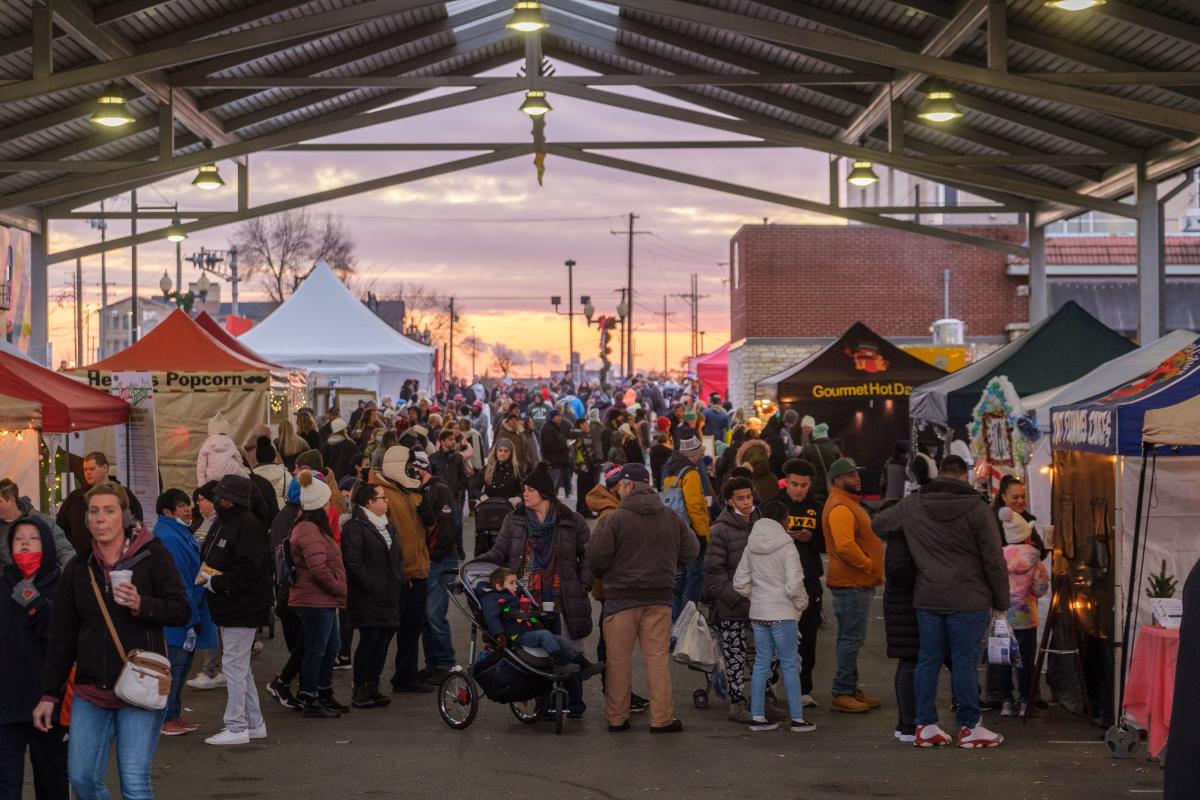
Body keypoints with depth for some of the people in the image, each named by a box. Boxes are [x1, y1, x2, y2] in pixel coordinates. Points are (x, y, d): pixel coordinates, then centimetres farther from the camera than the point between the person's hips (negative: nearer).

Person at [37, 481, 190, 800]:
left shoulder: (153, 556, -2)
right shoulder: (78, 568, 9)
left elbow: (182, 611, -5)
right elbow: (61, 639, 13)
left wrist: (142, 605, -23)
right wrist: (49, 695, 9)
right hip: (91, 691, 4)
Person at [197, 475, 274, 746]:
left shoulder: (247, 525, -17)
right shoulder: (222, 523, 13)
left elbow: (248, 570, -23)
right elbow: (209, 558, 22)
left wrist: (215, 582, -17)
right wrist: (207, 576, 1)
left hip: (243, 609, -10)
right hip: (230, 608, 10)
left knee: (234, 665, -5)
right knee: (241, 667, 16)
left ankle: (236, 728, 1)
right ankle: (254, 723, 25)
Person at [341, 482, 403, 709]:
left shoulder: (388, 525, 18)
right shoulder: (355, 527, -10)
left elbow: (398, 556, 25)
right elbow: (353, 563, -16)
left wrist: (398, 579, 11)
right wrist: (370, 585, -16)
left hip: (389, 596, 8)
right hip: (367, 597, -8)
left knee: (384, 639, 7)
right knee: (369, 639, -8)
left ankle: (373, 687, 15)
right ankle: (360, 690, -1)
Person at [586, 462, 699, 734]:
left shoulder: (614, 519, -11)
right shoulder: (671, 518, 4)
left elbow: (597, 557, -14)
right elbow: (691, 551, 10)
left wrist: (600, 575, 7)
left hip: (621, 597, -3)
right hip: (660, 598, 3)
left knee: (619, 660, 6)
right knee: (658, 658, 6)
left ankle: (617, 718, 11)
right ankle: (662, 718, 5)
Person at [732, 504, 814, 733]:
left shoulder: (751, 548, 6)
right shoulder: (786, 547, -12)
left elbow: (740, 583, 8)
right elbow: (794, 585, -17)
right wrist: (802, 603, 0)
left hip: (757, 612, 6)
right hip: (782, 613, -6)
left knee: (761, 662, 11)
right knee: (790, 664, 1)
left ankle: (757, 716, 11)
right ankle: (797, 718, 4)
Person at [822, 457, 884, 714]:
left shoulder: (849, 503, 19)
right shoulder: (840, 507, -17)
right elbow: (845, 545, -28)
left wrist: (872, 570, 17)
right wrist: (868, 565, -17)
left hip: (858, 582, 11)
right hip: (851, 584, -11)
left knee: (851, 638, 15)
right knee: (852, 638, -9)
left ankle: (851, 689, 23)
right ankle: (842, 693, -5)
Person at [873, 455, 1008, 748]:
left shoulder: (912, 506, 2)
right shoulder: (977, 509, -8)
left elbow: (879, 524, 17)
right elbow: (994, 560, -7)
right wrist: (1001, 601, 2)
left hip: (927, 599, 4)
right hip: (968, 600, -4)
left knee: (928, 660, 10)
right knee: (964, 661, 2)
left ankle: (926, 726, 13)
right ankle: (969, 727, 8)